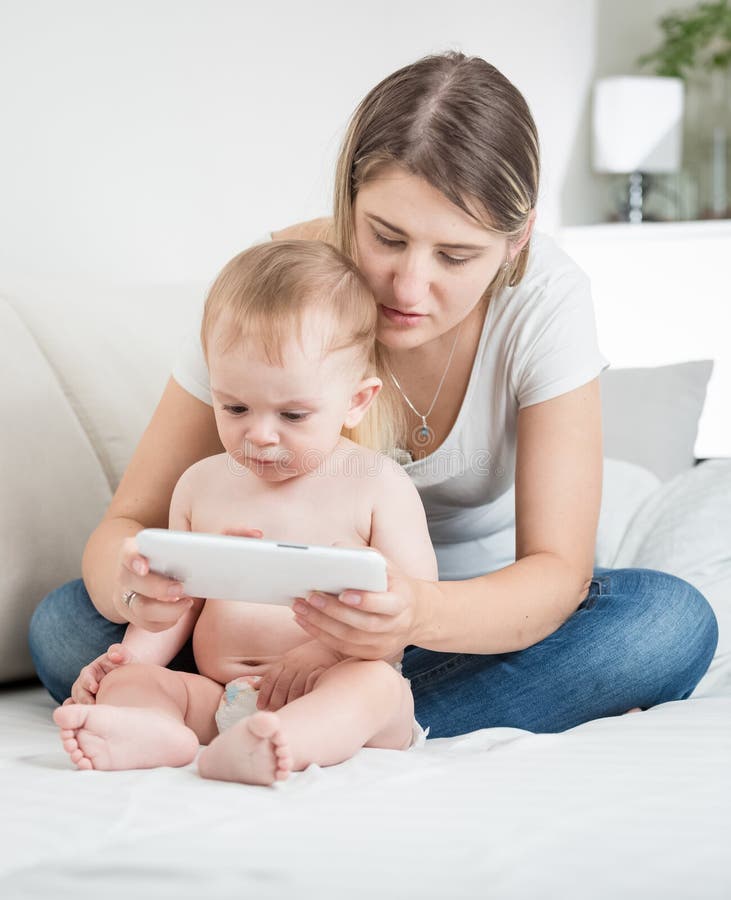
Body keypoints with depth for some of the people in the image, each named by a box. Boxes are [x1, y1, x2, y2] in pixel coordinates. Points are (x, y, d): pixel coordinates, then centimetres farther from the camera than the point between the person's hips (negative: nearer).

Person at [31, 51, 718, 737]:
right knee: (65, 625, -24)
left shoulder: (546, 298, -23)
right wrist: (127, 577, -45)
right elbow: (131, 520, -19)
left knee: (675, 622, -30)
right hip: (309, 604, 1)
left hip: (478, 610, -1)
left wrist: (422, 615, -49)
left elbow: (557, 570, -27)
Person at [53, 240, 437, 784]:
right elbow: (180, 598, 20)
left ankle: (277, 745, -63)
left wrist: (320, 655, -20)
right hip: (218, 696, 4)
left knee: (376, 680, -34)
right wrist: (132, 655, 0)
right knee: (127, 680, -16)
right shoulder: (203, 484, 14)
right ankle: (151, 731, -50)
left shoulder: (376, 486, 0)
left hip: (335, 698, -4)